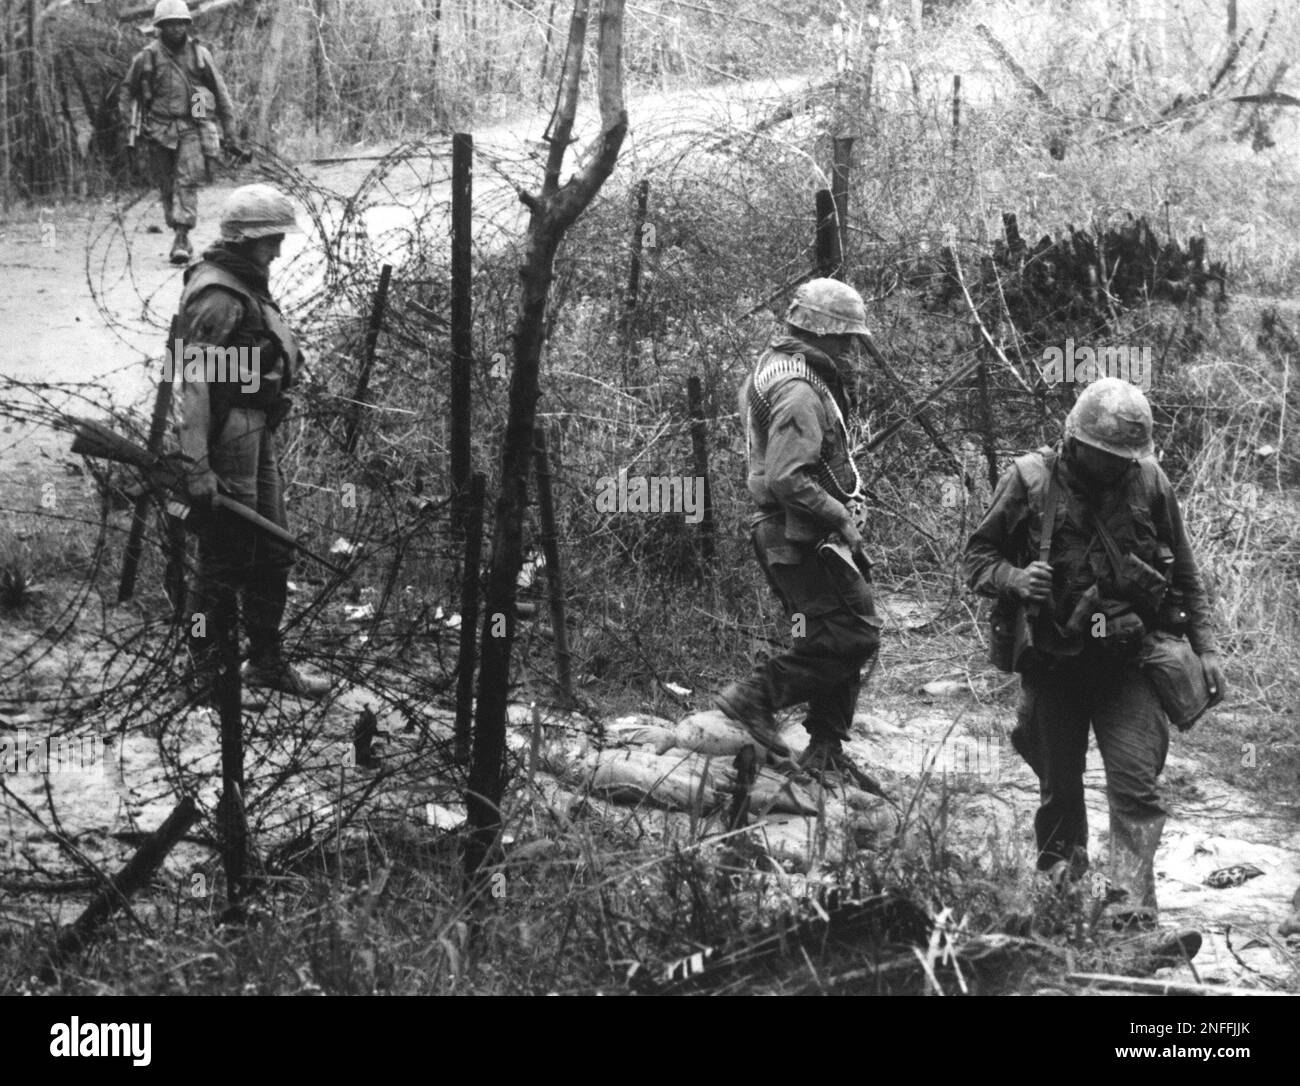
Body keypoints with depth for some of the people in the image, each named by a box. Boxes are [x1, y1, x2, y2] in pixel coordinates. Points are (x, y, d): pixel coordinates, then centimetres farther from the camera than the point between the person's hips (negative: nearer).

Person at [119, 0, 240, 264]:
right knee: (167, 185, 4)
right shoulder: (147, 56, 1)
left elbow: (219, 91, 13)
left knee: (187, 181, -15)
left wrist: (229, 125, 13)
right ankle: (179, 234, 19)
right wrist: (129, 122, 1)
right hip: (160, 130, 1)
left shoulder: (199, 54, 4)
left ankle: (181, 240, -20)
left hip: (192, 127, -1)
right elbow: (127, 89, 13)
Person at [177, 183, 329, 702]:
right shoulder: (217, 296, -19)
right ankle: (204, 675, 10)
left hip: (255, 436, 10)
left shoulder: (247, 286, 13)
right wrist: (197, 467, -27)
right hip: (227, 441, -10)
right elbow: (193, 383, -24)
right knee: (224, 562, -1)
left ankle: (266, 663, 27)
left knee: (272, 555, 16)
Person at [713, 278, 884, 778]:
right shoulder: (799, 391, -19)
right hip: (804, 536, -11)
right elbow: (787, 479, -27)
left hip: (799, 536, 11)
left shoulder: (777, 368, 15)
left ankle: (826, 750, 19)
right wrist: (842, 518, -19)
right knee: (853, 637, -11)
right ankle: (755, 695, -8)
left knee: (838, 638, 14)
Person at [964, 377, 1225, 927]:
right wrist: (1014, 578, -18)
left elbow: (1185, 574, 11)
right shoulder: (1029, 481, -5)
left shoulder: (1149, 484, 0)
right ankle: (1061, 878, 30)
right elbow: (978, 557, 3)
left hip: (1127, 661, 0)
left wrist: (1204, 645, 7)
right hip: (1053, 664, 0)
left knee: (1135, 783, -11)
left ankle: (1131, 909, -11)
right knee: (1059, 786, 10)